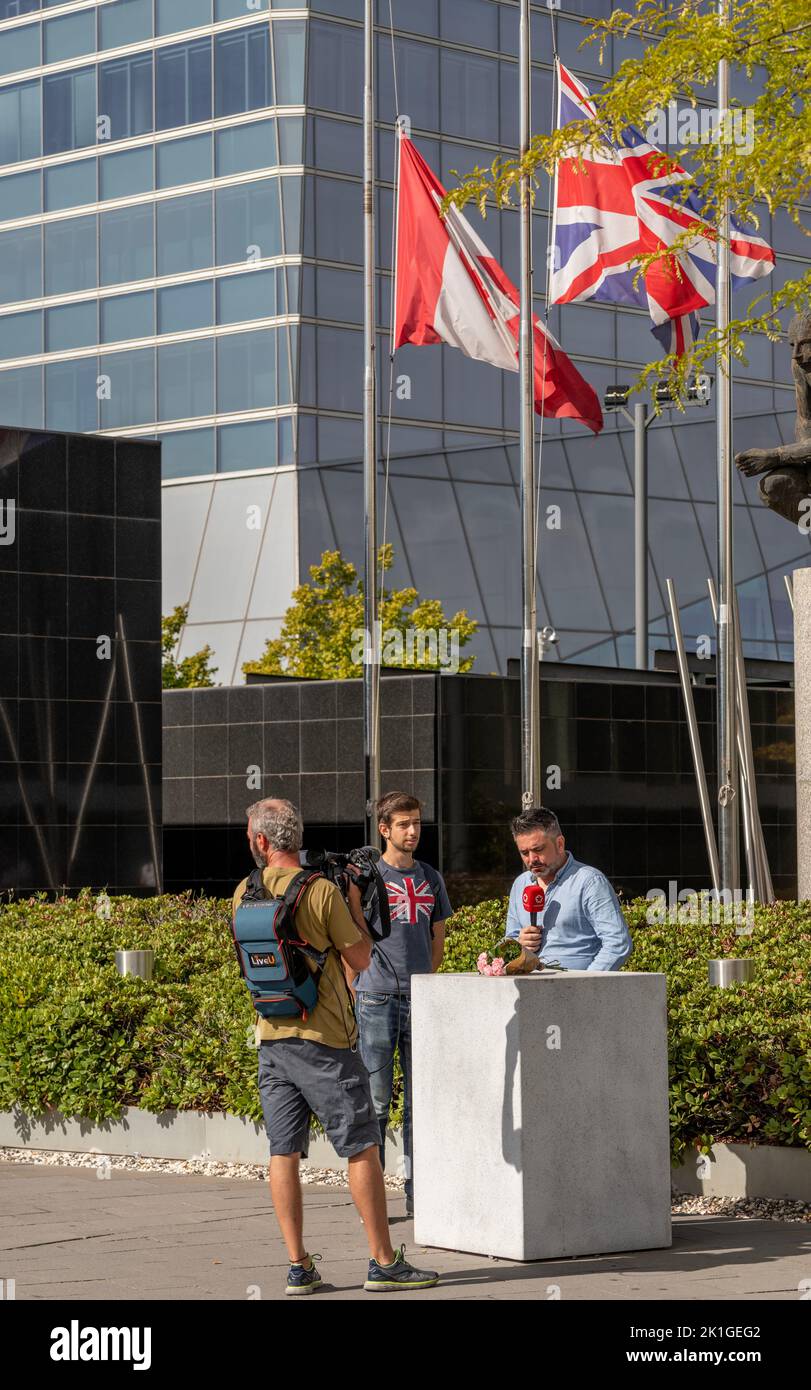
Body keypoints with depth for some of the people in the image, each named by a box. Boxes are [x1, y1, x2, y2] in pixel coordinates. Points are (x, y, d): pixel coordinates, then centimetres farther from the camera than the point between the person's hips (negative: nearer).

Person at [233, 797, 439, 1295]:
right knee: (362, 1147, 1)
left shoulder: (245, 895, 4)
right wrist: (355, 905, 6)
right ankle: (384, 1263, 2)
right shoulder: (322, 890, -12)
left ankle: (299, 1267, 5)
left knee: (284, 1152, 5)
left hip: (271, 1035, 5)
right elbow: (360, 957, -7)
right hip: (323, 1039, -5)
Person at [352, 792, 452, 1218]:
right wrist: (356, 990, -4)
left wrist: (423, 978, 12)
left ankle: (417, 1195, 13)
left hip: (421, 1001, 5)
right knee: (375, 1100, -5)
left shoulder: (431, 878, 13)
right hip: (377, 999, -5)